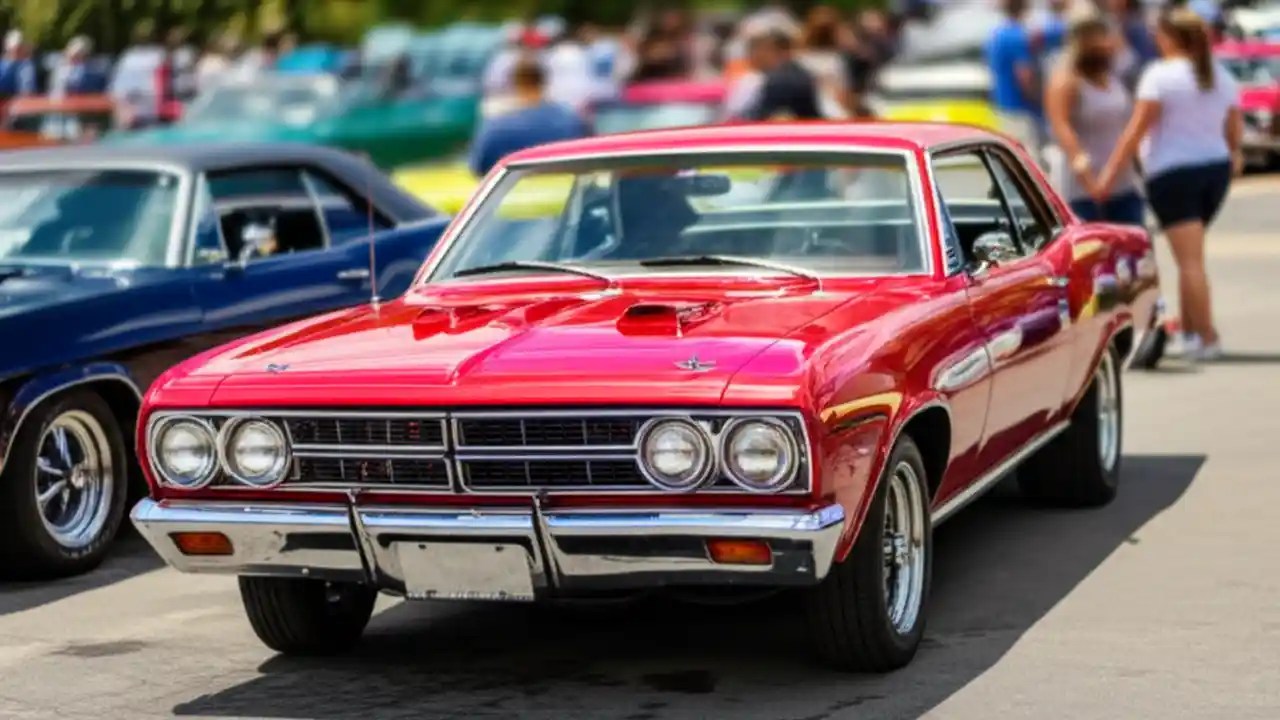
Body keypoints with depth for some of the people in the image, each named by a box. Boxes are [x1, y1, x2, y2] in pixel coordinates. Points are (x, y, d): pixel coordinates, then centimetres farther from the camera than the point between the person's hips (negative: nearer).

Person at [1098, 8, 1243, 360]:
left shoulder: (1161, 74, -9)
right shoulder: (1222, 77, 9)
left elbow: (1136, 131, -14)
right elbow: (1235, 130, 16)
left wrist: (1111, 173, -12)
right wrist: (1234, 155, 36)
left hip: (1173, 172, -6)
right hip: (1217, 168, 6)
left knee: (1190, 259, -8)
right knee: (1190, 256, 19)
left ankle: (1207, 337, -11)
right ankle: (1188, 330, 21)